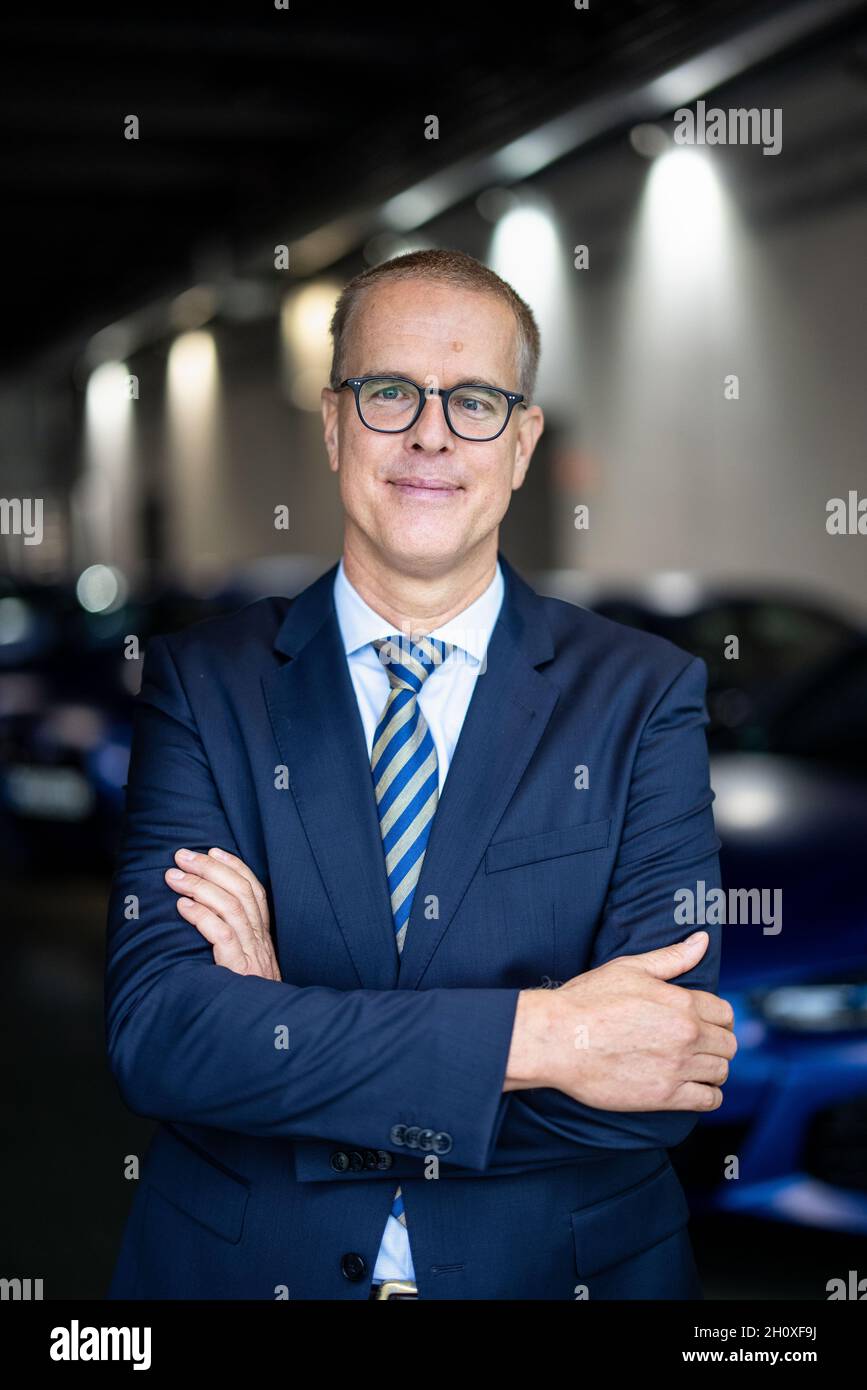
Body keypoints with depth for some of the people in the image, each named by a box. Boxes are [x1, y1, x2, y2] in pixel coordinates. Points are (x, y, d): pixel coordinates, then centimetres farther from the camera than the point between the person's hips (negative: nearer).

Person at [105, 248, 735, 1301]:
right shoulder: (200, 684, -5)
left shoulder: (644, 698, -6)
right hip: (240, 1267, 0)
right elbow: (152, 1027, -17)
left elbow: (660, 1096, -15)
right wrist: (537, 1034, -24)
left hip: (557, 1267, 0)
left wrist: (284, 1032, -19)